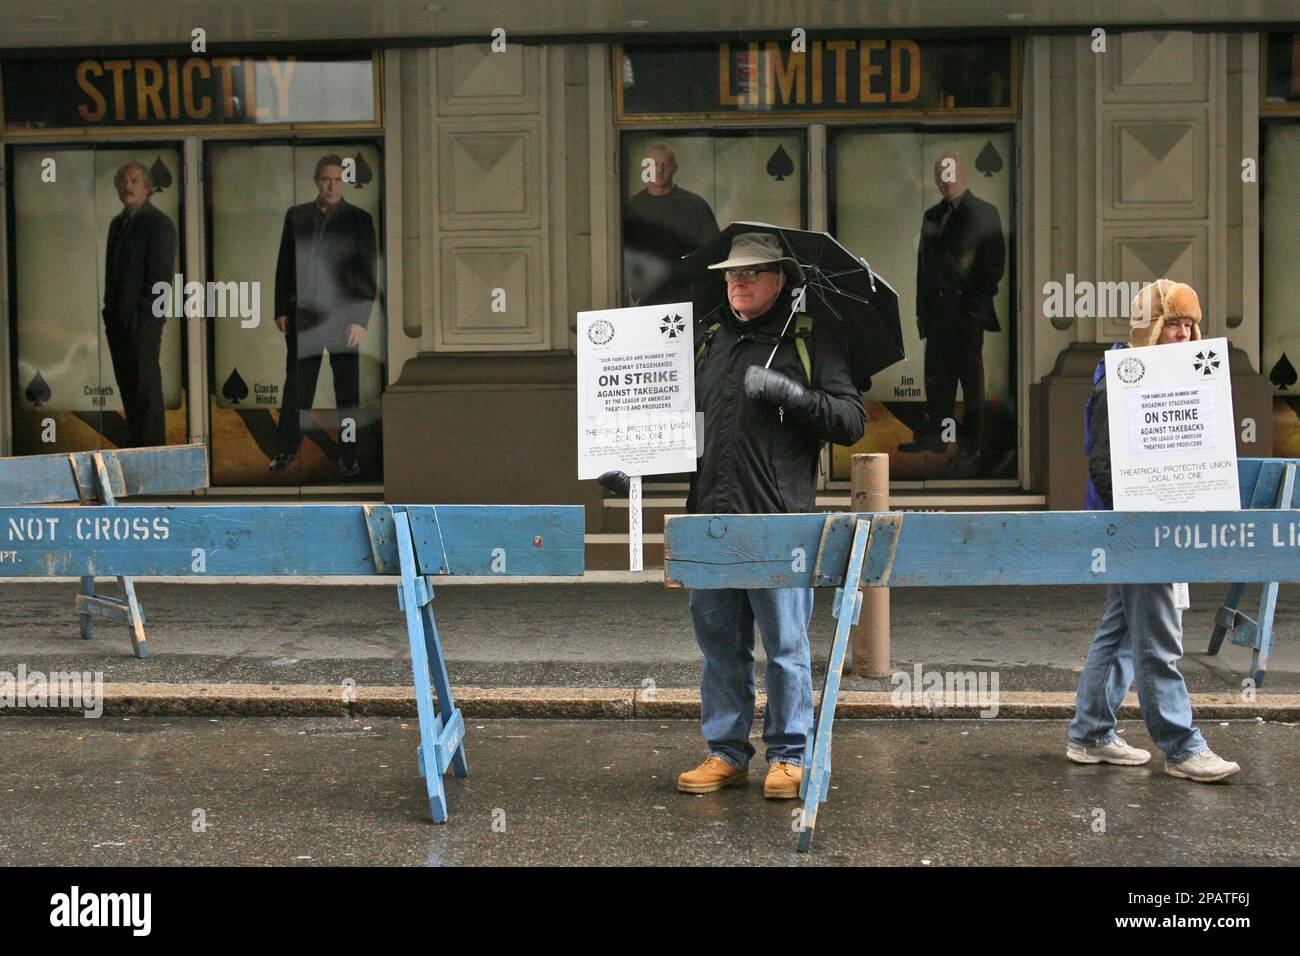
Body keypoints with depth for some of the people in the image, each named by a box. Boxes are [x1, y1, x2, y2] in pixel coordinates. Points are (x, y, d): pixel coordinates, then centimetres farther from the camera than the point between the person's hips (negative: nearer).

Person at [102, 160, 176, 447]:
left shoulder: (159, 223, -8)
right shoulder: (117, 223, 17)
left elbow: (161, 275, -13)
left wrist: (143, 316, -16)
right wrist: (109, 311, 12)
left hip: (143, 320, -8)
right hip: (117, 320, 8)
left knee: (146, 388, -5)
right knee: (127, 386, 11)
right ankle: (136, 443, 17)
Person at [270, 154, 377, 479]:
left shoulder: (359, 219, -2)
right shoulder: (295, 216, 7)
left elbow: (367, 273, -5)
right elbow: (284, 265, 10)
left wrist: (361, 319, -12)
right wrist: (281, 309, 4)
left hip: (343, 318, -2)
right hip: (303, 318, 2)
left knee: (347, 392, 3)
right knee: (296, 388, 9)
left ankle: (348, 456, 13)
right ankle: (287, 449, 21)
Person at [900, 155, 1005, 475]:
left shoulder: (985, 213, -2)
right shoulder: (932, 216, 15)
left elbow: (995, 263, -6)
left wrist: (980, 303, -12)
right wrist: (921, 308, 12)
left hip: (968, 308, -5)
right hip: (937, 310, 5)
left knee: (971, 379, 0)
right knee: (936, 376, 13)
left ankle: (969, 450, 6)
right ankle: (934, 435, 26)